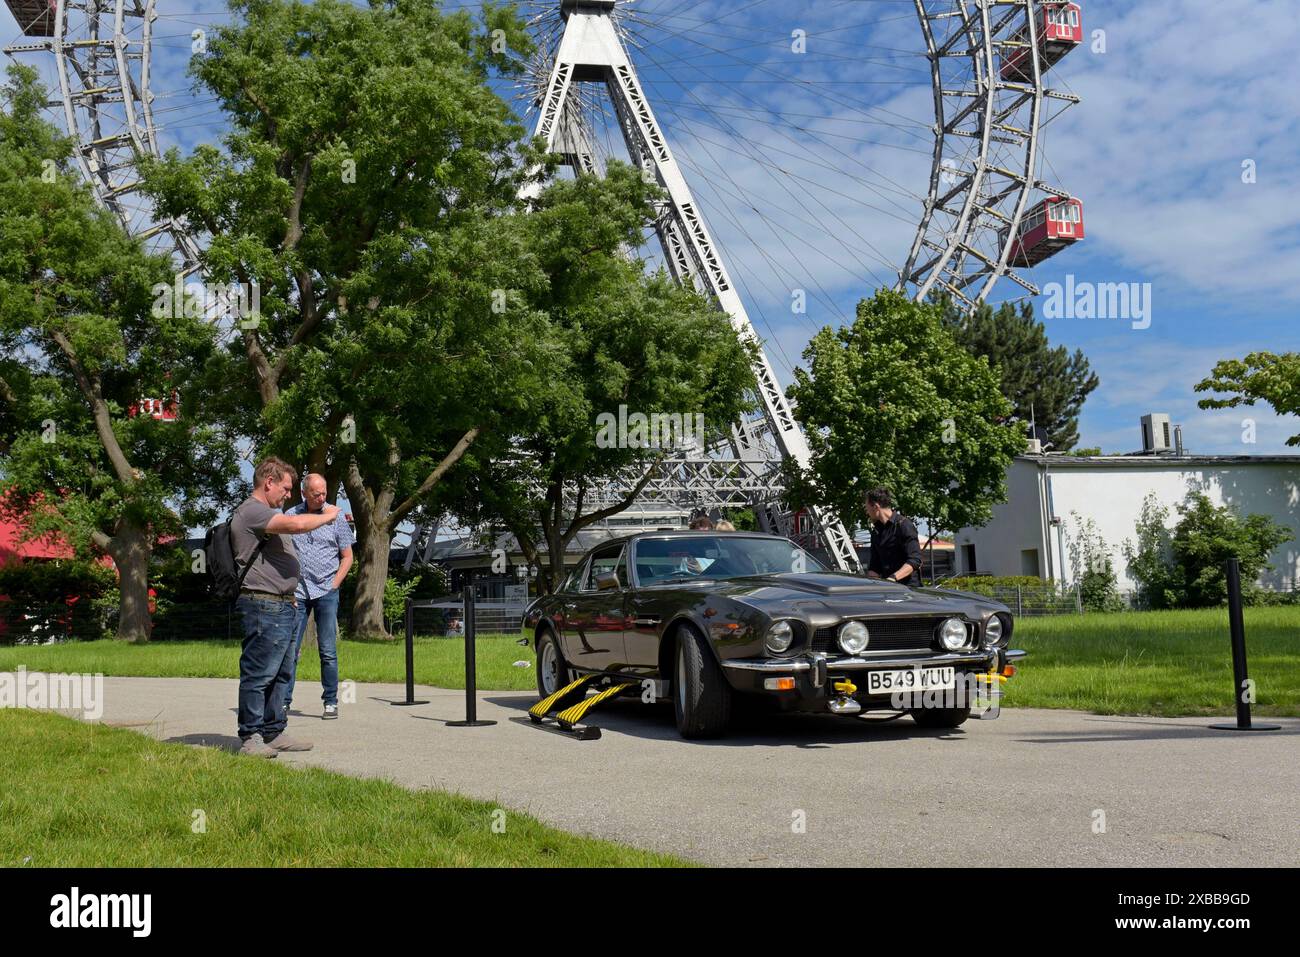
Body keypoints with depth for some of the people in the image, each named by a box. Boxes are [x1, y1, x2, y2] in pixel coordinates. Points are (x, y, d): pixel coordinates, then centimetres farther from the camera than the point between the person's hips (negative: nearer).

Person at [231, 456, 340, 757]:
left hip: (281, 605, 11)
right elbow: (298, 524, -25)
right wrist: (327, 516, -9)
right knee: (258, 673, -7)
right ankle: (251, 737, -3)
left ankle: (274, 733, 21)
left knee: (281, 673, 14)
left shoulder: (265, 513, 24)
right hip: (264, 605, -11)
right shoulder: (251, 511, -11)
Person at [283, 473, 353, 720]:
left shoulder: (336, 517, 4)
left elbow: (347, 556, 8)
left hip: (326, 591, -1)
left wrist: (334, 585, -2)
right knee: (290, 649, 0)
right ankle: (284, 701, 4)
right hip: (297, 591, 1)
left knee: (328, 651, 0)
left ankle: (330, 702, 7)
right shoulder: (291, 515, 6)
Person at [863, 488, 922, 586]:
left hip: (908, 585, -6)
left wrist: (893, 578, -26)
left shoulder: (904, 525, -5)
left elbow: (915, 560, -15)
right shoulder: (876, 532, 19)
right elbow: (874, 567, 21)